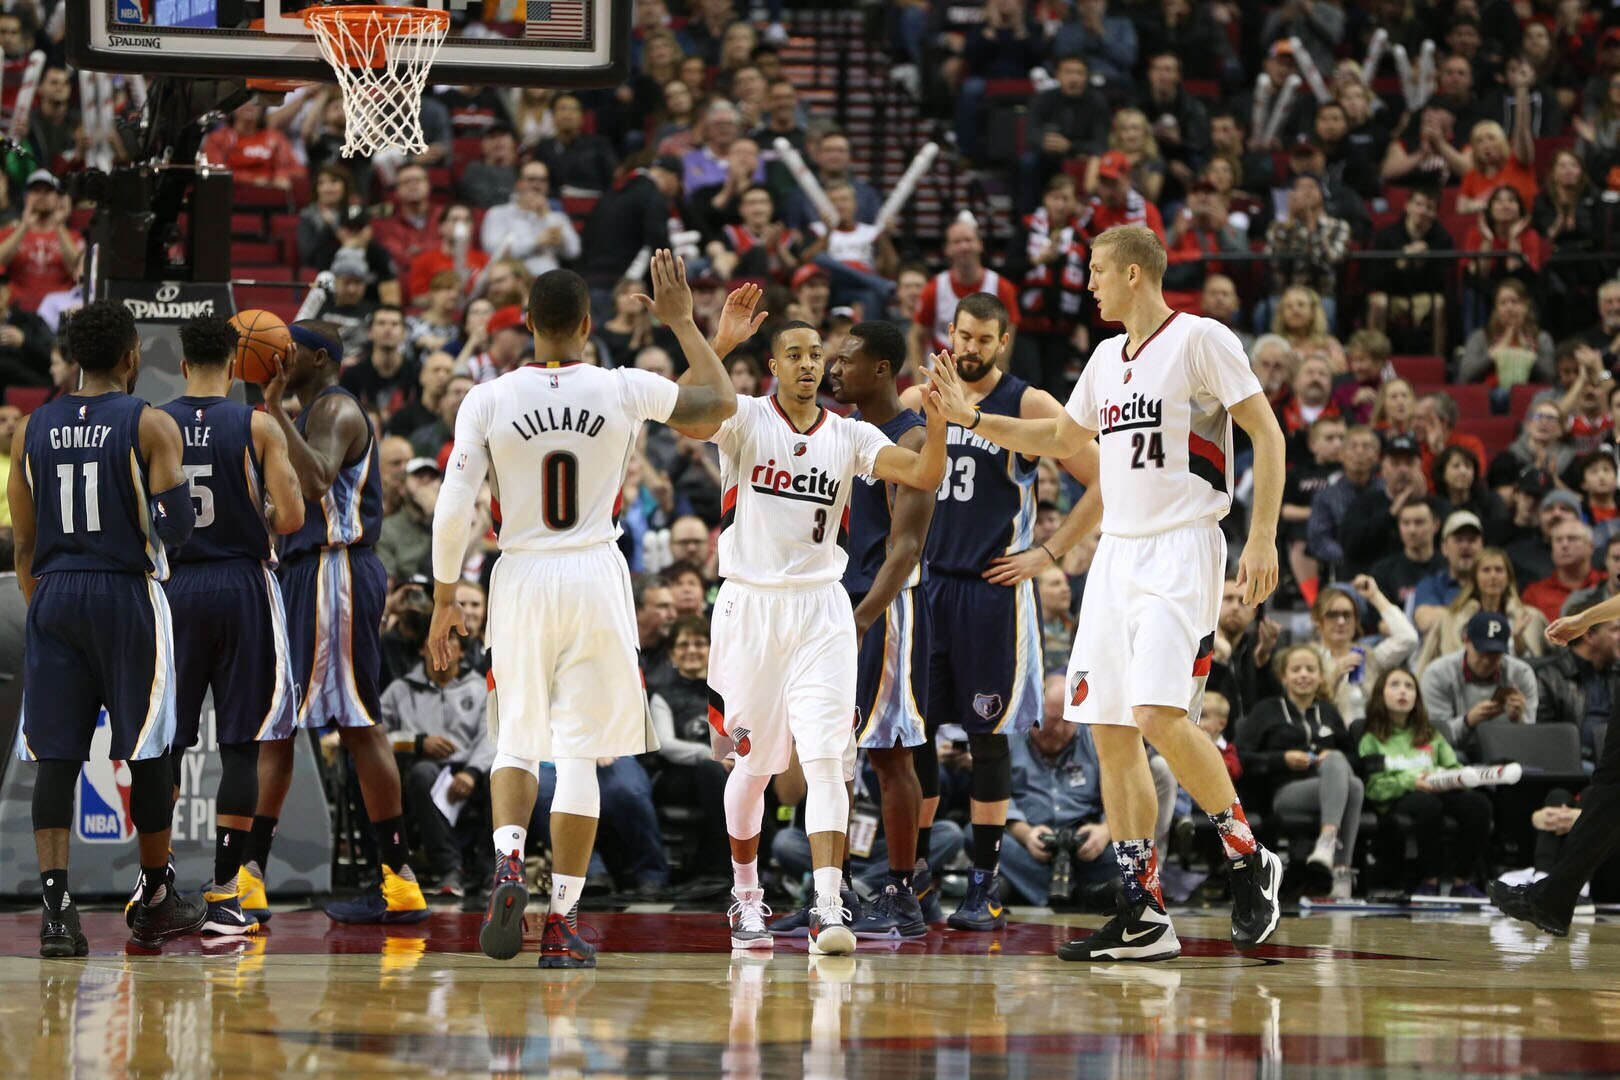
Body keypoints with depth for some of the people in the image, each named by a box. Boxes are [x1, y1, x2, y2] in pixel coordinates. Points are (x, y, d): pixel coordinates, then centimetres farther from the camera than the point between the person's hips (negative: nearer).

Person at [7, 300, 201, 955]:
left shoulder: (32, 430, 6)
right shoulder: (151, 426, -6)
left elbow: (24, 544, 8)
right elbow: (177, 526, -13)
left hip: (53, 595, 3)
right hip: (127, 594, -3)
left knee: (55, 756, 1)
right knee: (146, 753, 9)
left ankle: (55, 906, -12)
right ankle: (156, 902, 20)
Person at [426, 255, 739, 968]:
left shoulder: (487, 401, -5)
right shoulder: (625, 390, -4)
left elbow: (452, 511, -6)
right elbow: (721, 403, 12)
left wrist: (444, 599, 5)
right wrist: (682, 322, 21)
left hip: (520, 581, 1)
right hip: (596, 579, -1)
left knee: (517, 739, 16)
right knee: (578, 753, 3)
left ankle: (507, 864, -11)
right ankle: (561, 925, 3)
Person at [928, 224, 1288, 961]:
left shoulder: (1201, 340, -8)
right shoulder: (1107, 358, 16)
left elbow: (1267, 434, -10)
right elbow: (1061, 439, 31)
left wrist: (1263, 538, -18)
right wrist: (971, 418, 21)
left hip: (1181, 553, -8)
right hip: (1117, 554, 8)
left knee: (1160, 718, -22)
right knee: (1109, 731, 3)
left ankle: (1248, 859, -3)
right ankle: (1144, 917, 6)